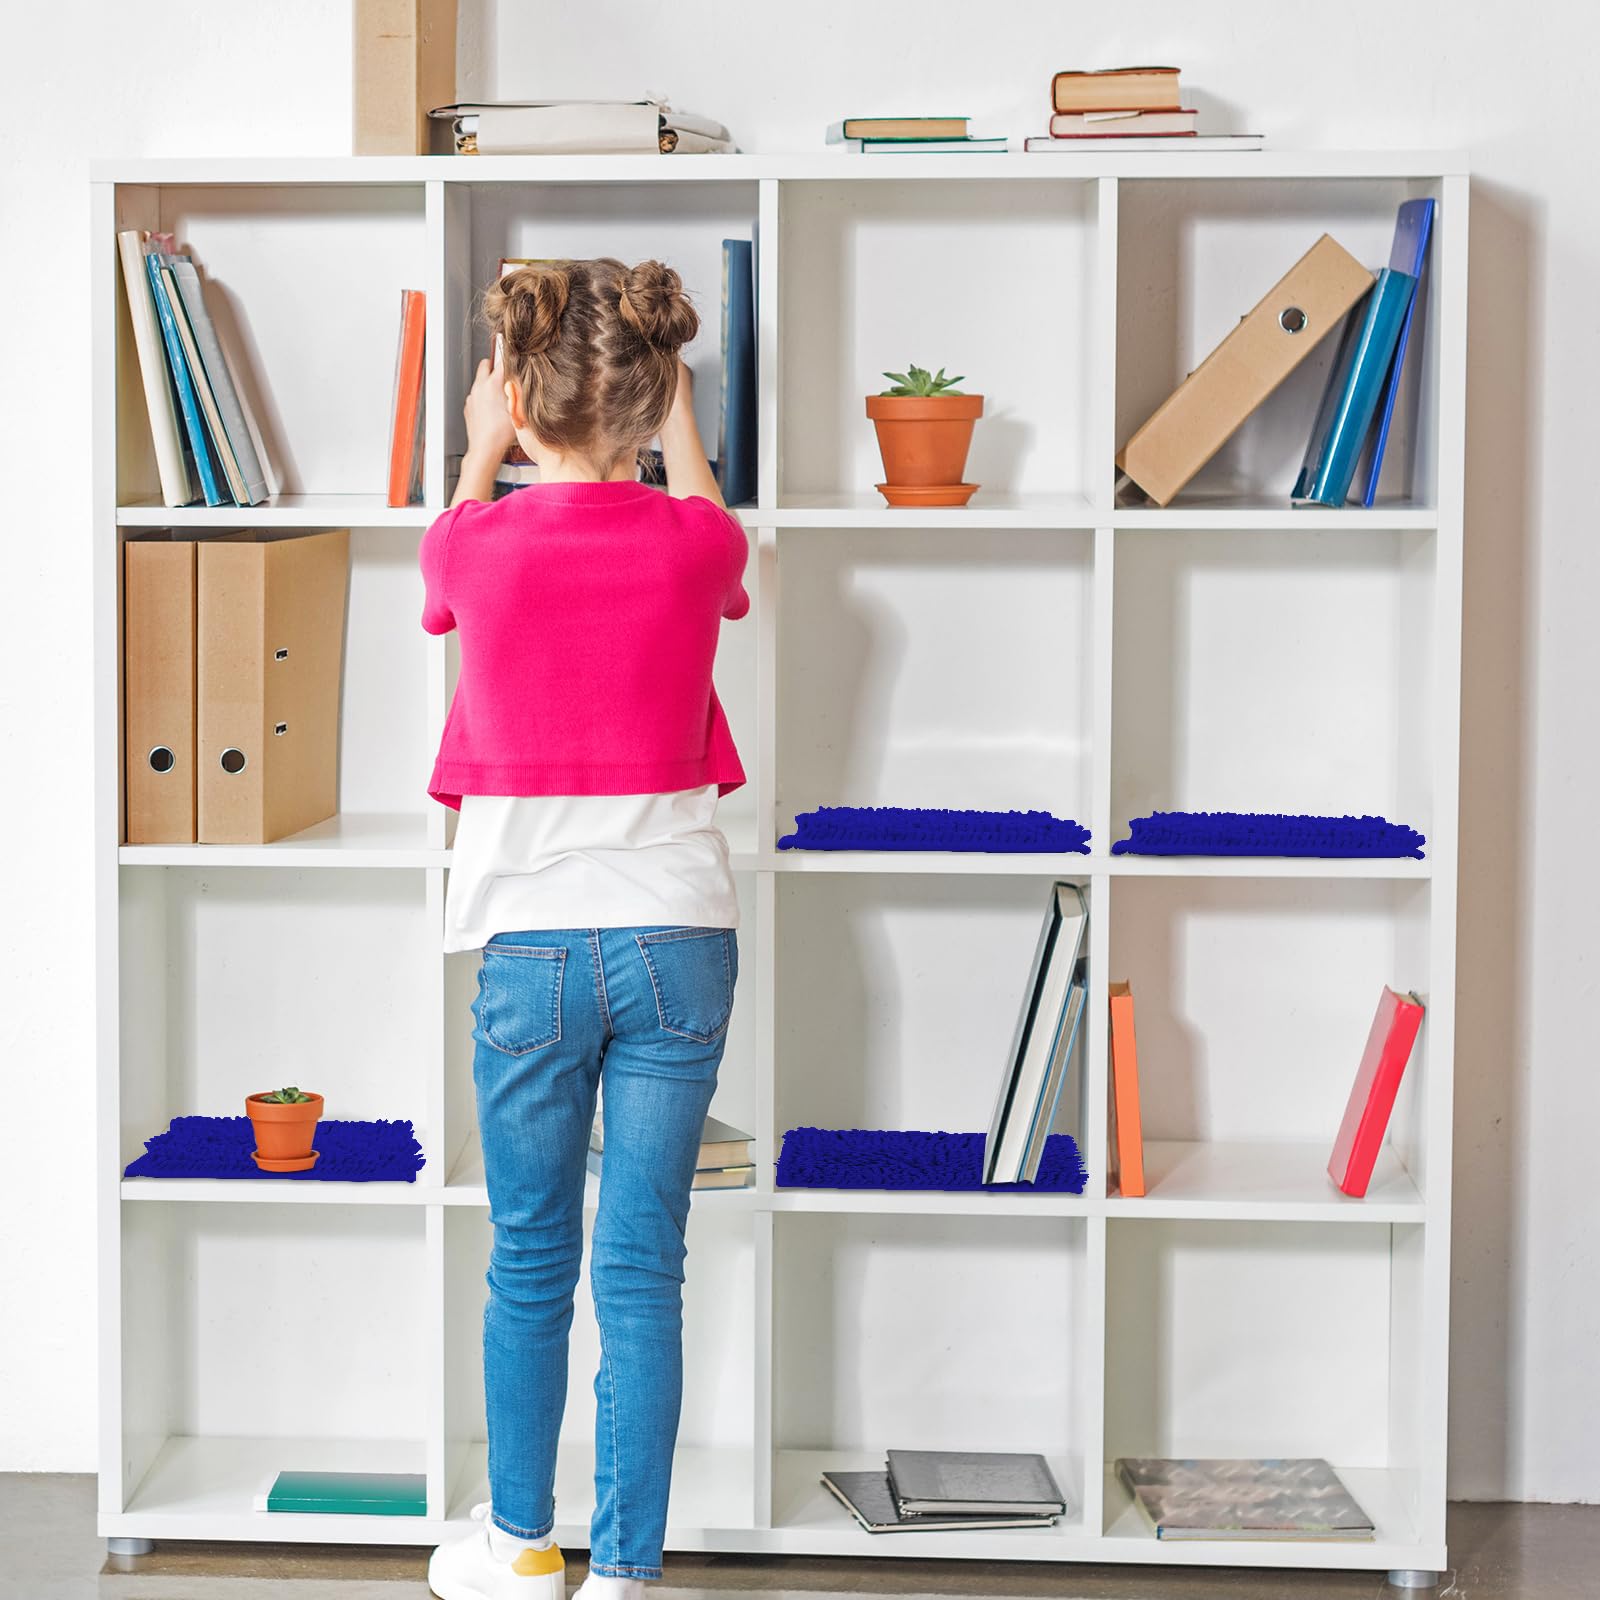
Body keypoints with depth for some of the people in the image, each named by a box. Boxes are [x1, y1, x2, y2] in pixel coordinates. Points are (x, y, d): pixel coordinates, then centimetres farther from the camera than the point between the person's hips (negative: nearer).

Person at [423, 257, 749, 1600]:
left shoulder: (478, 546, -7)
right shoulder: (696, 543, -4)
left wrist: (484, 448, 34)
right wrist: (676, 421, 36)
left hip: (533, 944, -1)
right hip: (680, 939, 1)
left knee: (530, 1260, 13)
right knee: (644, 1266, 5)